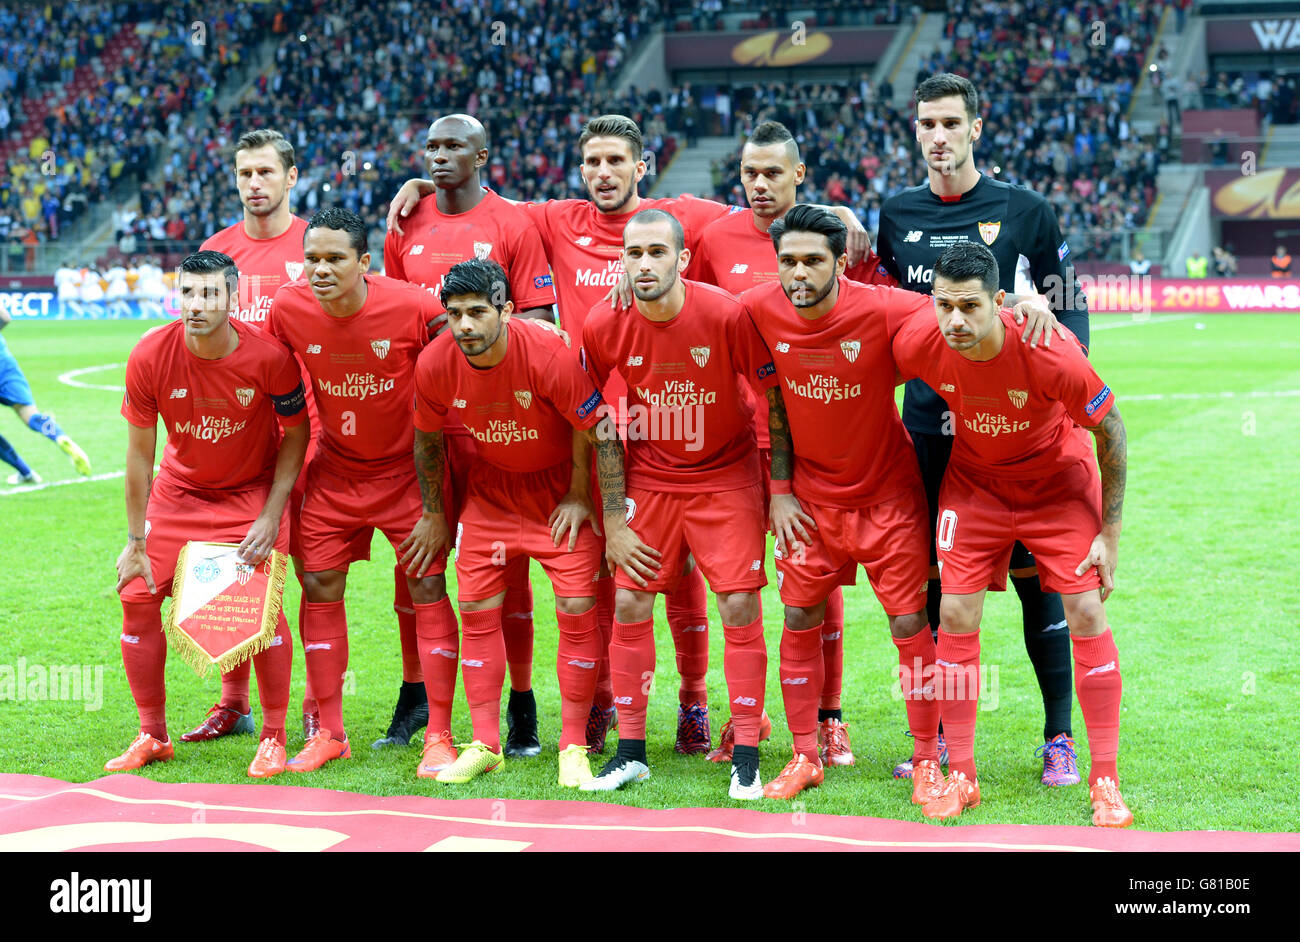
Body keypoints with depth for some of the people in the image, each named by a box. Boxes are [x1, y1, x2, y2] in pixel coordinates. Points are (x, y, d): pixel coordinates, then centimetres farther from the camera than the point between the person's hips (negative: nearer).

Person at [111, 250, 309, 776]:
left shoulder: (269, 356, -24)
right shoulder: (150, 357, -19)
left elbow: (297, 432, -8)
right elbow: (140, 451, -8)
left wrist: (272, 516, -14)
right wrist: (135, 541, -6)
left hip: (253, 491, -2)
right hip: (178, 491, 3)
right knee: (137, 598, -4)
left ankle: (273, 738, 4)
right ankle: (152, 736, 12)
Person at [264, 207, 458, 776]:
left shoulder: (413, 307, -23)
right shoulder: (288, 309, -15)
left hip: (406, 467, -3)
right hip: (334, 470, 3)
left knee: (427, 586, -5)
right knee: (319, 586, 2)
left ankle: (439, 734, 2)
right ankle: (329, 734, 13)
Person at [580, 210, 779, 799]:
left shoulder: (727, 315, -21)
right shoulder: (603, 327, -12)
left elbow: (774, 398, -9)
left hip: (725, 475, -2)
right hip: (647, 478, 3)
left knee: (740, 605, -7)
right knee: (629, 605, 0)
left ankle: (746, 756, 3)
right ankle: (631, 751, 12)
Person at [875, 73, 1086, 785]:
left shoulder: (1023, 211, 0)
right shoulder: (898, 214, 9)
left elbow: (1071, 310, 6)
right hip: (927, 420, 3)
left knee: (1034, 573, -1)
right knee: (930, 578, 4)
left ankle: (1059, 736, 8)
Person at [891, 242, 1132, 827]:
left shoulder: (1051, 355, -33)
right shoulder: (916, 344, -26)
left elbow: (1110, 428, -17)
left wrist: (1110, 532, -13)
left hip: (1059, 481, -2)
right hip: (974, 482, 2)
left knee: (1087, 614, -8)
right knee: (956, 614, -4)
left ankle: (1105, 782, 2)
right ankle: (960, 777, 8)